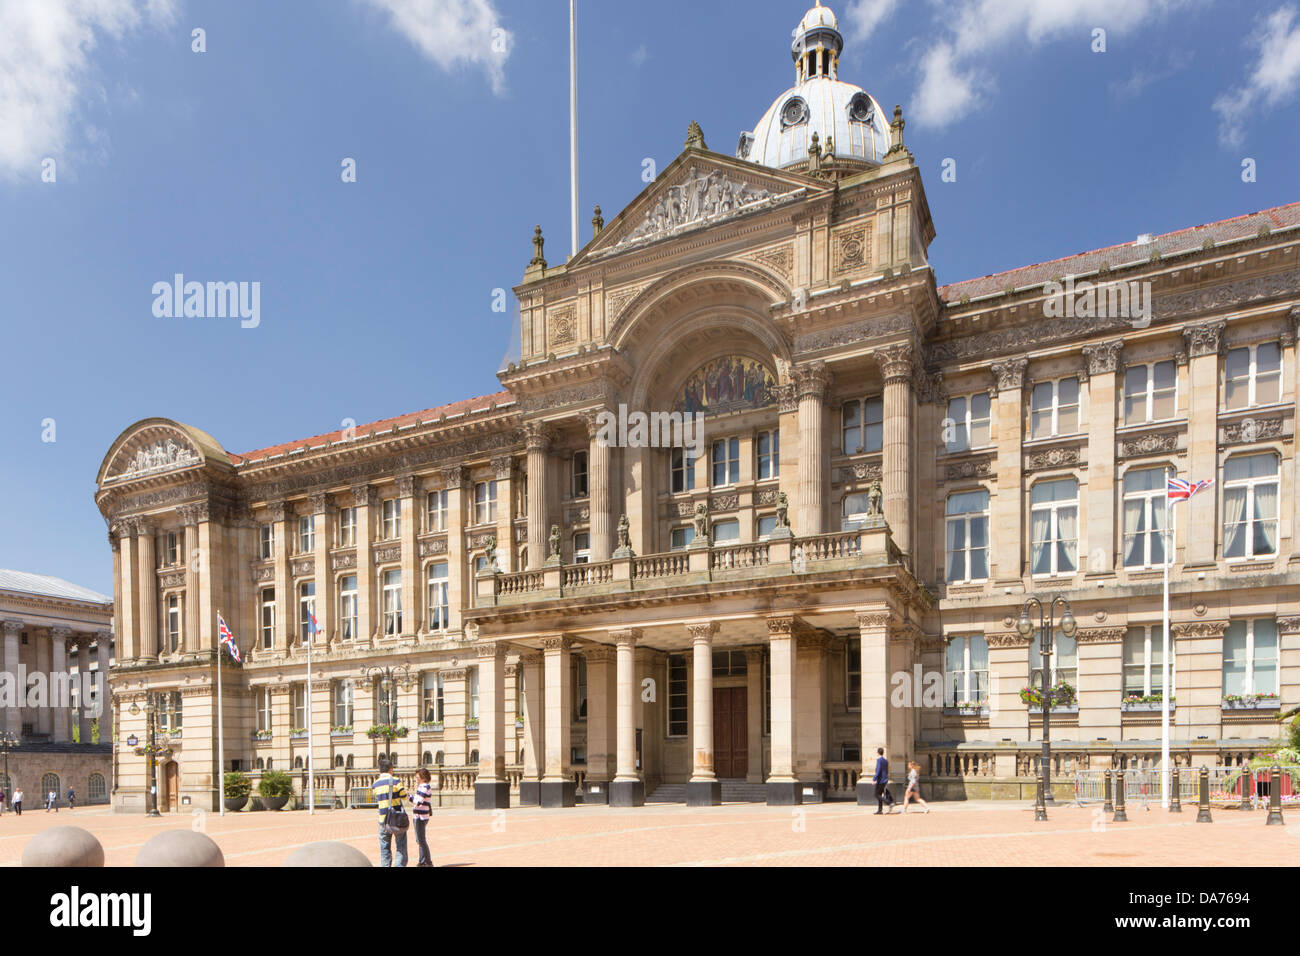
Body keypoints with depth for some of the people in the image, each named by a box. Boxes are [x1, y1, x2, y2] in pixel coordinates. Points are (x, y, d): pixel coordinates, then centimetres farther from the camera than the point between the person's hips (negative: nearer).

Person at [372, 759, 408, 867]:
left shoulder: (375, 785, 3)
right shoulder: (395, 781, -9)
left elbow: (377, 800, 16)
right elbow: (404, 797, 0)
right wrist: (404, 790, 19)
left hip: (383, 819, 3)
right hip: (398, 818, -3)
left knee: (384, 848, 12)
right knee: (401, 846, 6)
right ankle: (400, 865, -1)